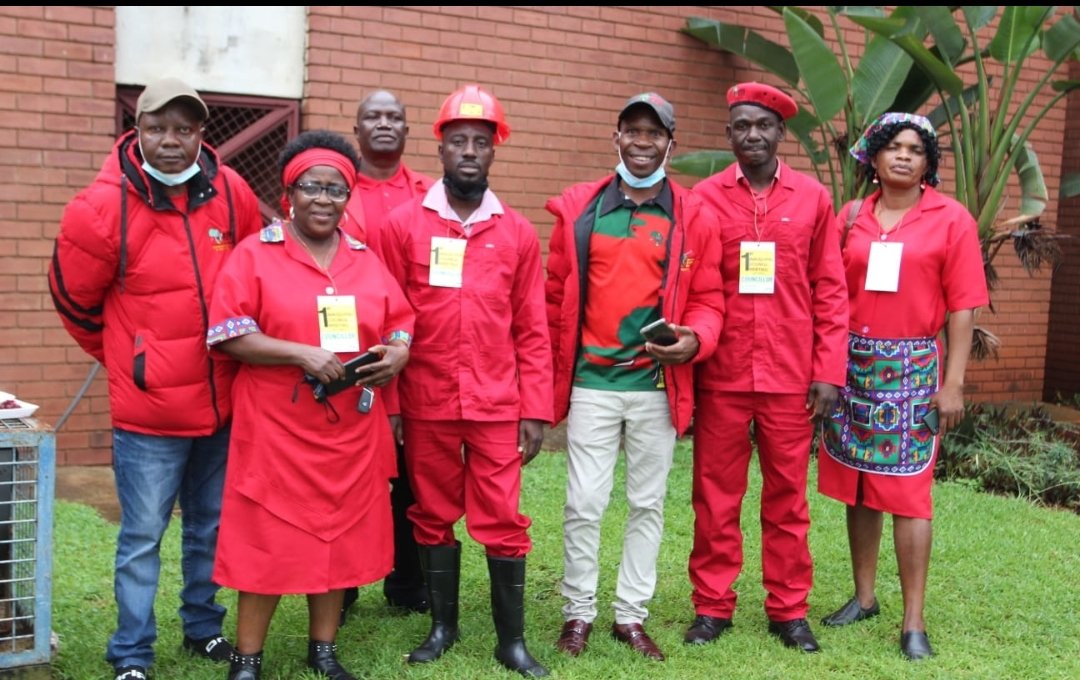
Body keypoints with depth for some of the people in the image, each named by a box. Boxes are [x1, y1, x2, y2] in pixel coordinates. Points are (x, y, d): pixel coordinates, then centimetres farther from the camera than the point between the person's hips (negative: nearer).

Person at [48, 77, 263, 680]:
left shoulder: (231, 194, -2)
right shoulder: (102, 207, -12)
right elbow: (75, 302, 1)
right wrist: (130, 359, 10)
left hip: (223, 401, 4)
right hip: (148, 408, -4)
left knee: (211, 525, 18)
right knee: (143, 536, 5)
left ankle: (204, 628, 35)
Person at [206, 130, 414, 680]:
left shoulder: (366, 260, 11)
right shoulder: (255, 254, -3)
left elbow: (400, 325, 14)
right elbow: (229, 335, -10)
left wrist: (397, 354, -9)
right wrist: (301, 353, -20)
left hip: (351, 430, 5)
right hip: (276, 428, -4)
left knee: (340, 536, 11)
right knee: (268, 540, 0)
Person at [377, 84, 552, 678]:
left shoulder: (517, 233, 4)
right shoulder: (404, 224, 0)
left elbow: (532, 331, 4)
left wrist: (535, 410, 0)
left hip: (497, 405, 0)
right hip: (426, 404, 0)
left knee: (503, 520, 4)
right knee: (434, 515, 12)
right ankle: (442, 625, 29)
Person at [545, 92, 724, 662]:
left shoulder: (694, 218, 1)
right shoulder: (577, 209, 2)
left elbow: (708, 299, 3)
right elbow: (554, 298, 4)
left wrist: (695, 339, -18)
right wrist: (550, 377, 3)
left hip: (657, 387, 1)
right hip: (591, 384, 0)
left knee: (647, 504, 10)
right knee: (584, 505, 2)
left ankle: (631, 615, 24)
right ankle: (578, 613, 20)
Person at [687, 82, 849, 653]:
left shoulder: (813, 199, 4)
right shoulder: (704, 198, 2)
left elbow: (830, 292, 4)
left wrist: (829, 372, -2)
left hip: (791, 377, 1)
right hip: (720, 376, 0)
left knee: (787, 497, 10)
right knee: (715, 496, 8)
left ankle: (788, 609, 22)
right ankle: (712, 606, 20)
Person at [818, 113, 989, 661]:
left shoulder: (951, 219, -1)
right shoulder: (851, 217, 7)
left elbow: (962, 305, -4)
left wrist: (953, 382, -8)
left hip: (913, 367, -3)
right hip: (853, 363, 3)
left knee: (907, 489, -4)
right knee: (857, 485, 10)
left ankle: (913, 621, 4)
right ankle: (864, 596, 24)